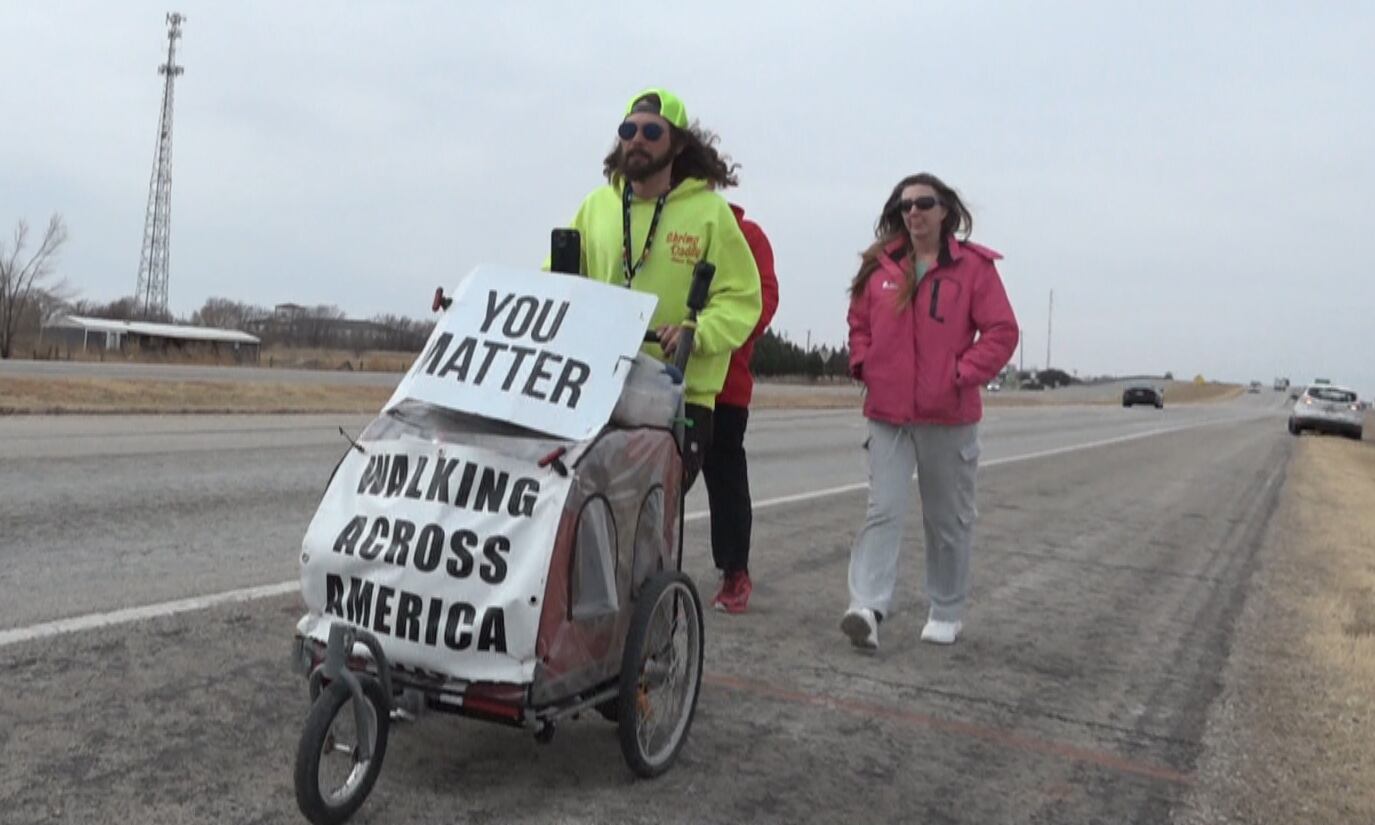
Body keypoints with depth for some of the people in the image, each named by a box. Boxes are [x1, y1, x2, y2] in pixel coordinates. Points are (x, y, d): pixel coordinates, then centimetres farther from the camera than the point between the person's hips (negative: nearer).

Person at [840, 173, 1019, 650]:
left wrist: (963, 376, -13)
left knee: (949, 518, 11)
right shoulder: (880, 265, 5)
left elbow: (1002, 332, -5)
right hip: (888, 412, 2)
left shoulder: (973, 265, -4)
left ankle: (947, 613, 25)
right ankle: (867, 608, -12)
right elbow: (859, 322, 18)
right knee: (883, 510, -8)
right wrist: (864, 365, 3)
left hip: (949, 415, -1)